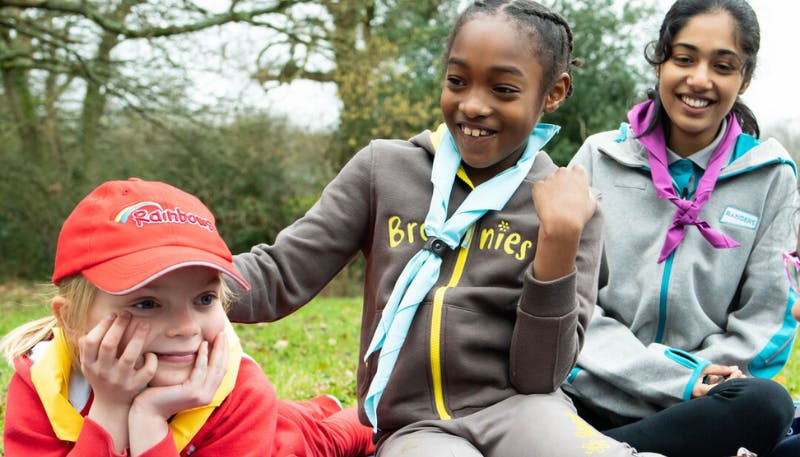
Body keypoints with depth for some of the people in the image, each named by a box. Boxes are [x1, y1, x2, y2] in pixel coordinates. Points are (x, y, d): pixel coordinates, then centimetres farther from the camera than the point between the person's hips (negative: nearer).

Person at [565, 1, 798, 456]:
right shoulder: (599, 158, 5)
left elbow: (763, 317, 5)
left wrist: (699, 379, -11)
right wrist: (678, 378, -12)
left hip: (694, 410, 3)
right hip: (594, 397, -2)